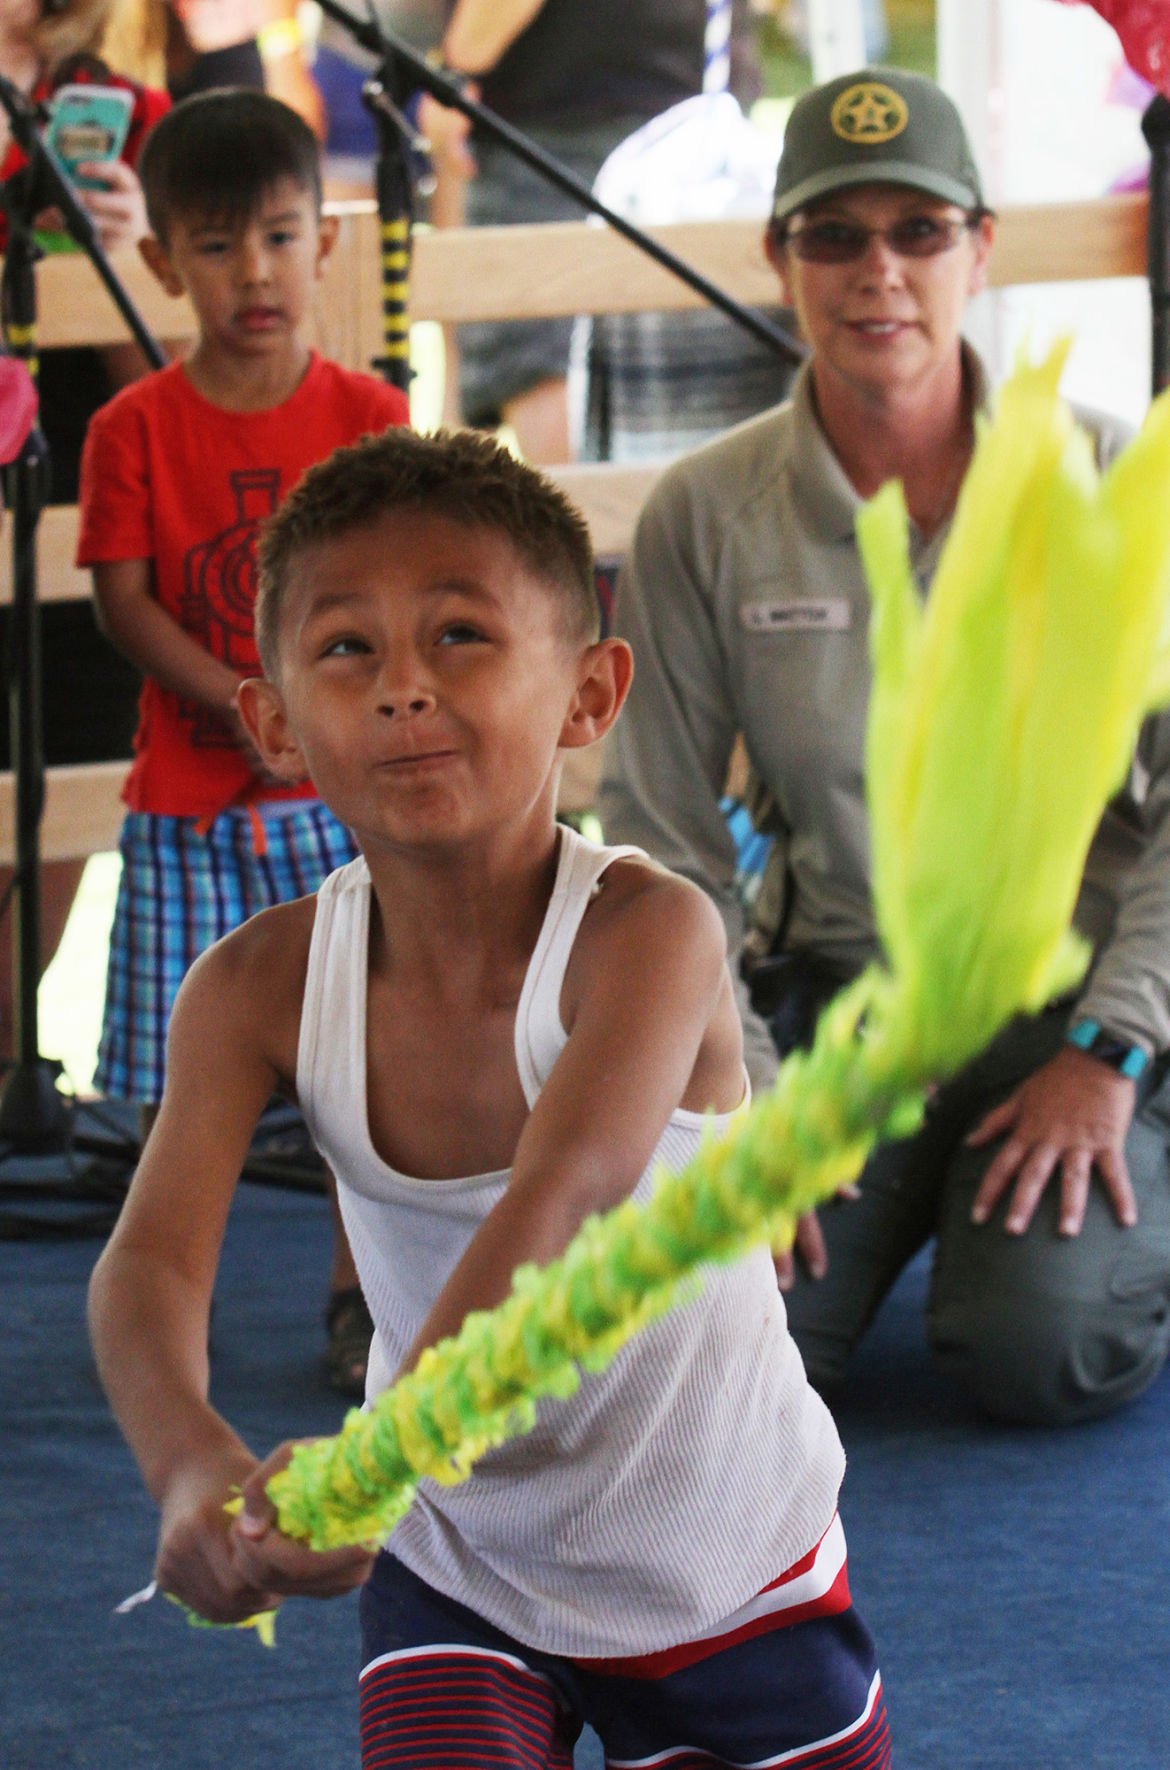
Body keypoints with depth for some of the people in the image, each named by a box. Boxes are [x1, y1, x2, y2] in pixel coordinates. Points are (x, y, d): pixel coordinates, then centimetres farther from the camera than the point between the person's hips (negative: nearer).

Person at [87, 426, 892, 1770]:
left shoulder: (646, 932, -26)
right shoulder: (262, 985, -15)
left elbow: (567, 1194, -41)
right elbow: (150, 1257, -25)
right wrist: (191, 1465, -48)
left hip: (727, 1567, -2)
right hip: (454, 1563, 2)